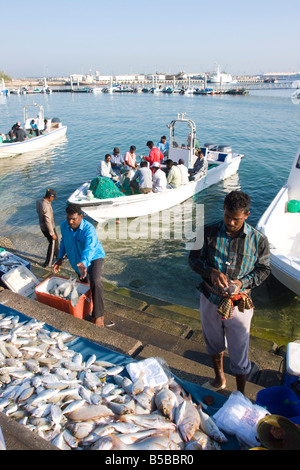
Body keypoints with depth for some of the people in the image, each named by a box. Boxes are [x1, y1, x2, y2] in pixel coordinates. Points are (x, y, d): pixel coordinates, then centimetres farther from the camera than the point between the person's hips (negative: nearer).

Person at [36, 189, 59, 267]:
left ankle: (58, 256, 46)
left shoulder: (39, 201, -4)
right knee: (52, 244, 9)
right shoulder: (46, 207, -33)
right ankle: (48, 263, 22)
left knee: (55, 241, 26)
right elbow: (48, 222, -28)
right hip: (48, 228, -9)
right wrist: (52, 234, -21)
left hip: (43, 227, 9)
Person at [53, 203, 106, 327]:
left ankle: (98, 316, -20)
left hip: (94, 257, -6)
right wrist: (60, 259, 3)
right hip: (76, 260, 6)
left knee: (95, 281, -28)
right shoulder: (64, 226, -14)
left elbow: (89, 249, -48)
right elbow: (63, 241, 6)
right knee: (83, 282, 22)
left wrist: (83, 263, -65)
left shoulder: (89, 229, -33)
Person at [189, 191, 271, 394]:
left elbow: (264, 269, -1)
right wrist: (211, 272, -22)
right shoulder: (209, 232, -11)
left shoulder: (258, 240, -13)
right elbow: (194, 259, -2)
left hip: (239, 304, -2)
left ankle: (241, 395, 38)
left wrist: (243, 282, -19)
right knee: (214, 343, 24)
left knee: (239, 353, 11)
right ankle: (219, 379, 53)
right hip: (211, 300, 2)